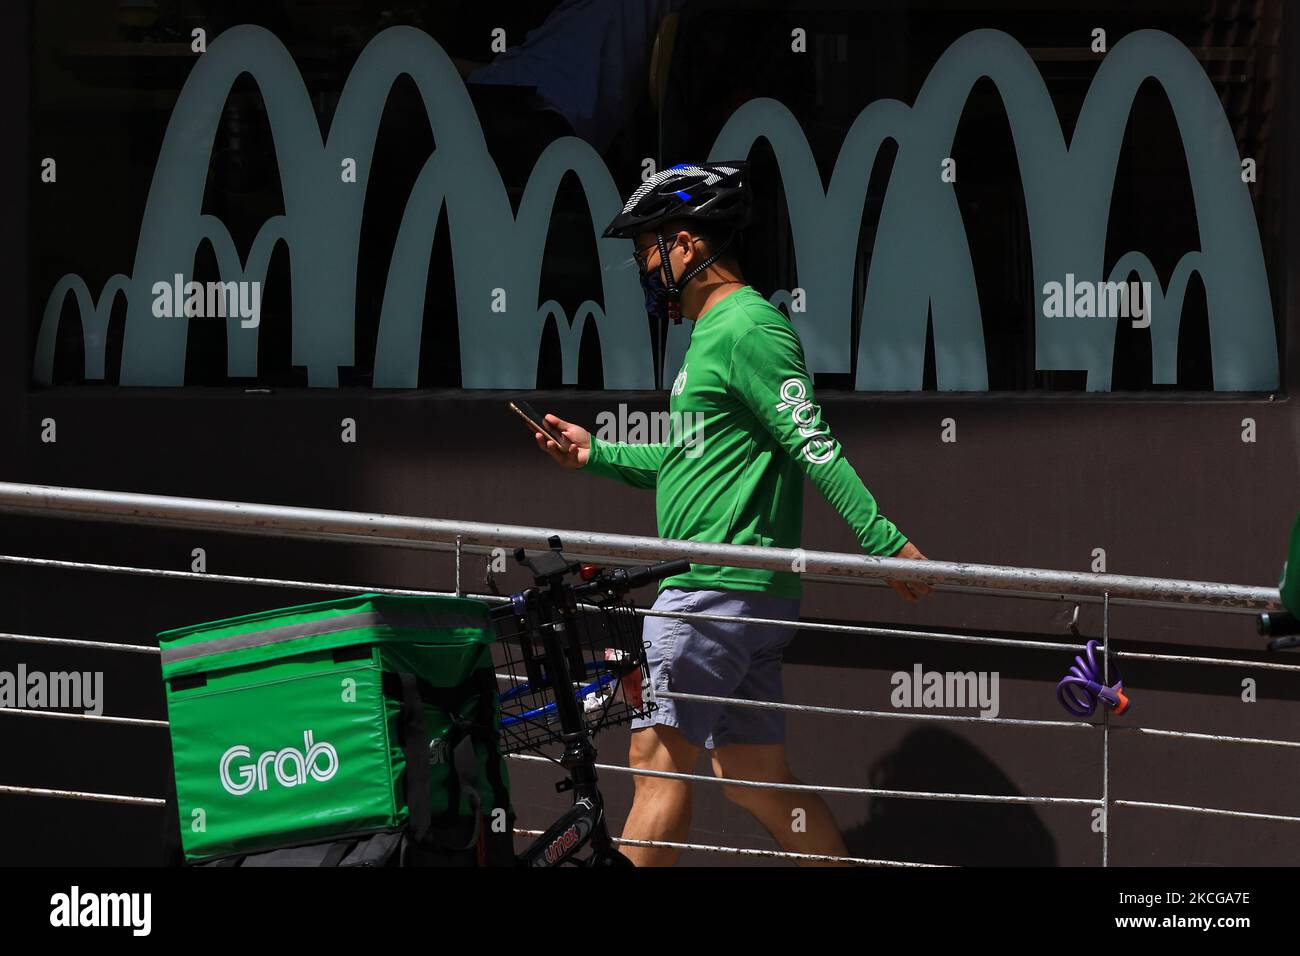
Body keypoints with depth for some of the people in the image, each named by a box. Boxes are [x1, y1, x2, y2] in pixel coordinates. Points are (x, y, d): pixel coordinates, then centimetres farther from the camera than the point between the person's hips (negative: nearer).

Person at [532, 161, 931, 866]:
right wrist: (596, 455, 22)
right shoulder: (712, 331, 21)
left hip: (723, 589, -10)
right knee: (753, 778, 9)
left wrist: (886, 542, -23)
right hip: (717, 589, 10)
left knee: (658, 756, -10)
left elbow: (815, 447, -19)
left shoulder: (747, 329, -12)